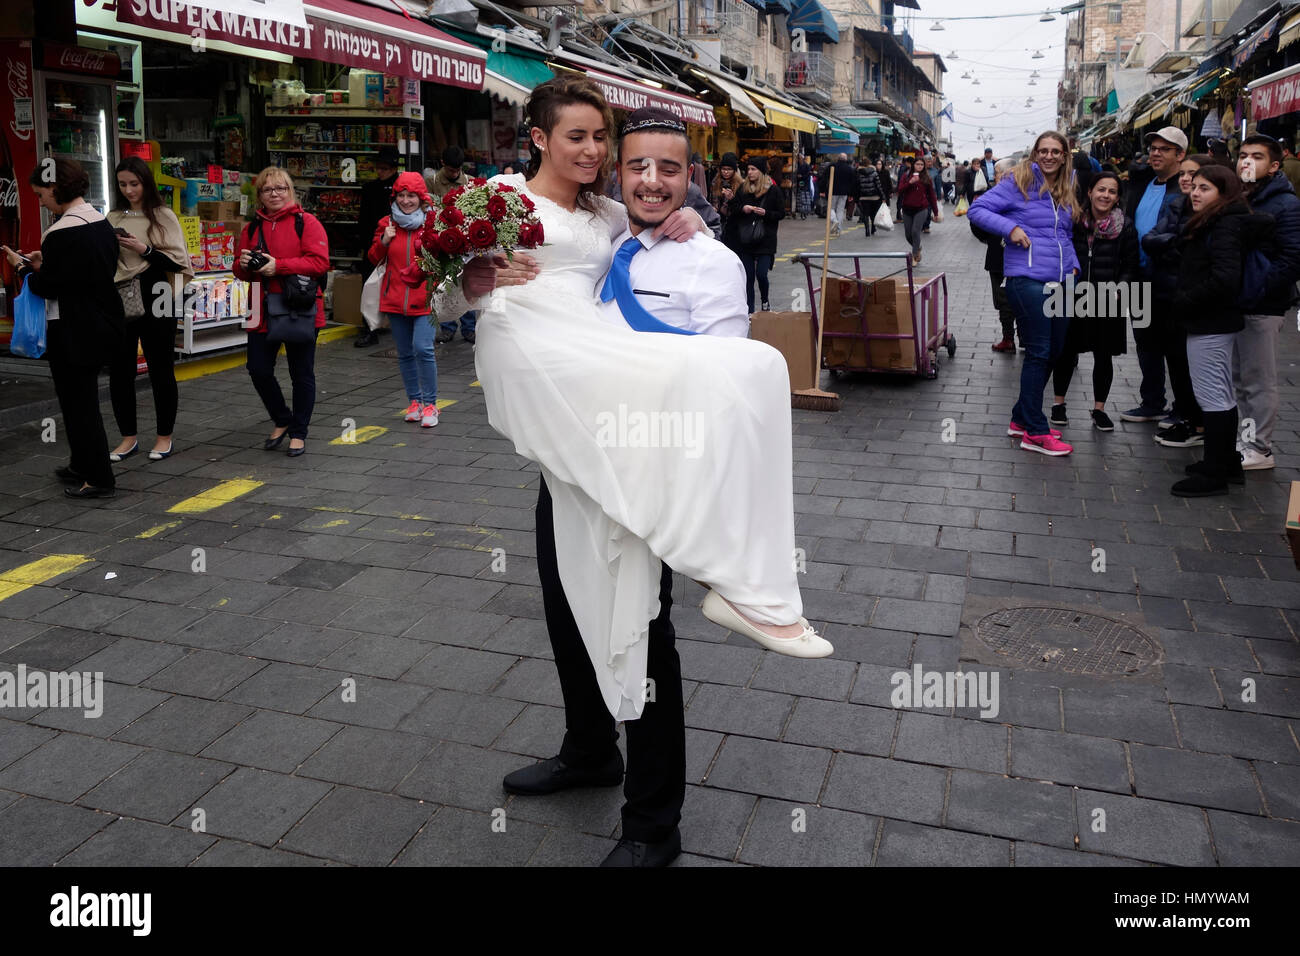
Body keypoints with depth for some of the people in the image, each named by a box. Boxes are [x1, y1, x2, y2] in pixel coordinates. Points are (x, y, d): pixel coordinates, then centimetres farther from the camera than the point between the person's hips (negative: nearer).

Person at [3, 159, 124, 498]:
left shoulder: (60, 234, -20)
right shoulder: (103, 224, 6)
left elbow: (47, 288, -16)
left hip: (72, 333, -9)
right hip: (103, 325, 9)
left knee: (78, 403, 2)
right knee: (83, 397, 20)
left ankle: (99, 479, 8)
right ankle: (83, 466, 31)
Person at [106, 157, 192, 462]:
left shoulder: (163, 216, 0)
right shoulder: (113, 219, 11)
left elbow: (178, 261, -6)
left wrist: (145, 250, -16)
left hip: (155, 300, -4)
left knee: (161, 369, 4)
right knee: (119, 370, 6)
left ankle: (165, 437, 16)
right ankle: (128, 437, 18)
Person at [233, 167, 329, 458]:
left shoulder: (306, 223, -4)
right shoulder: (252, 228, 13)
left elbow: (319, 262, -16)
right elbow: (242, 273, 18)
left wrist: (279, 265, -23)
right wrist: (242, 265, -6)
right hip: (263, 312, 5)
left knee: (301, 373, 5)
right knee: (259, 371, 5)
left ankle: (298, 433, 19)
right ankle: (282, 421, 28)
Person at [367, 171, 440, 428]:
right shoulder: (387, 223, 8)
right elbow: (374, 259, 12)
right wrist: (383, 241, -5)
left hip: (424, 298, -4)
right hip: (395, 298, 4)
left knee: (423, 349, -15)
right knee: (405, 353, 10)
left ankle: (430, 404, -3)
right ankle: (415, 400, 24)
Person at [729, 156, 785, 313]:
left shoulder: (773, 190, -2)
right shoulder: (742, 188, 6)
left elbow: (781, 213, 1)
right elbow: (733, 209, 12)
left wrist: (766, 213, -15)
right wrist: (743, 209, -9)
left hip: (765, 240, -3)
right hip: (745, 239, 3)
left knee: (761, 274, -7)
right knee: (748, 276, 4)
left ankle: (764, 300, 22)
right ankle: (749, 310, 12)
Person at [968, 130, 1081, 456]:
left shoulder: (1066, 193, 18)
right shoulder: (1019, 182, -3)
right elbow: (977, 209, -6)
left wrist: (1073, 265, 10)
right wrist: (1010, 227, -19)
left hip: (1060, 283, 8)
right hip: (1028, 281, -8)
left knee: (1053, 352, 13)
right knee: (1038, 353, -6)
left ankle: (1022, 418, 27)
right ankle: (1035, 433, 2)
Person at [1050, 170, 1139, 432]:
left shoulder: (1125, 228, 0)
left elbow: (1130, 266, 2)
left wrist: (1121, 288, -15)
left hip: (1107, 303, 0)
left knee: (1104, 357, 8)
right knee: (1066, 353, 7)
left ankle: (1099, 409, 20)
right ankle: (1059, 404, 22)